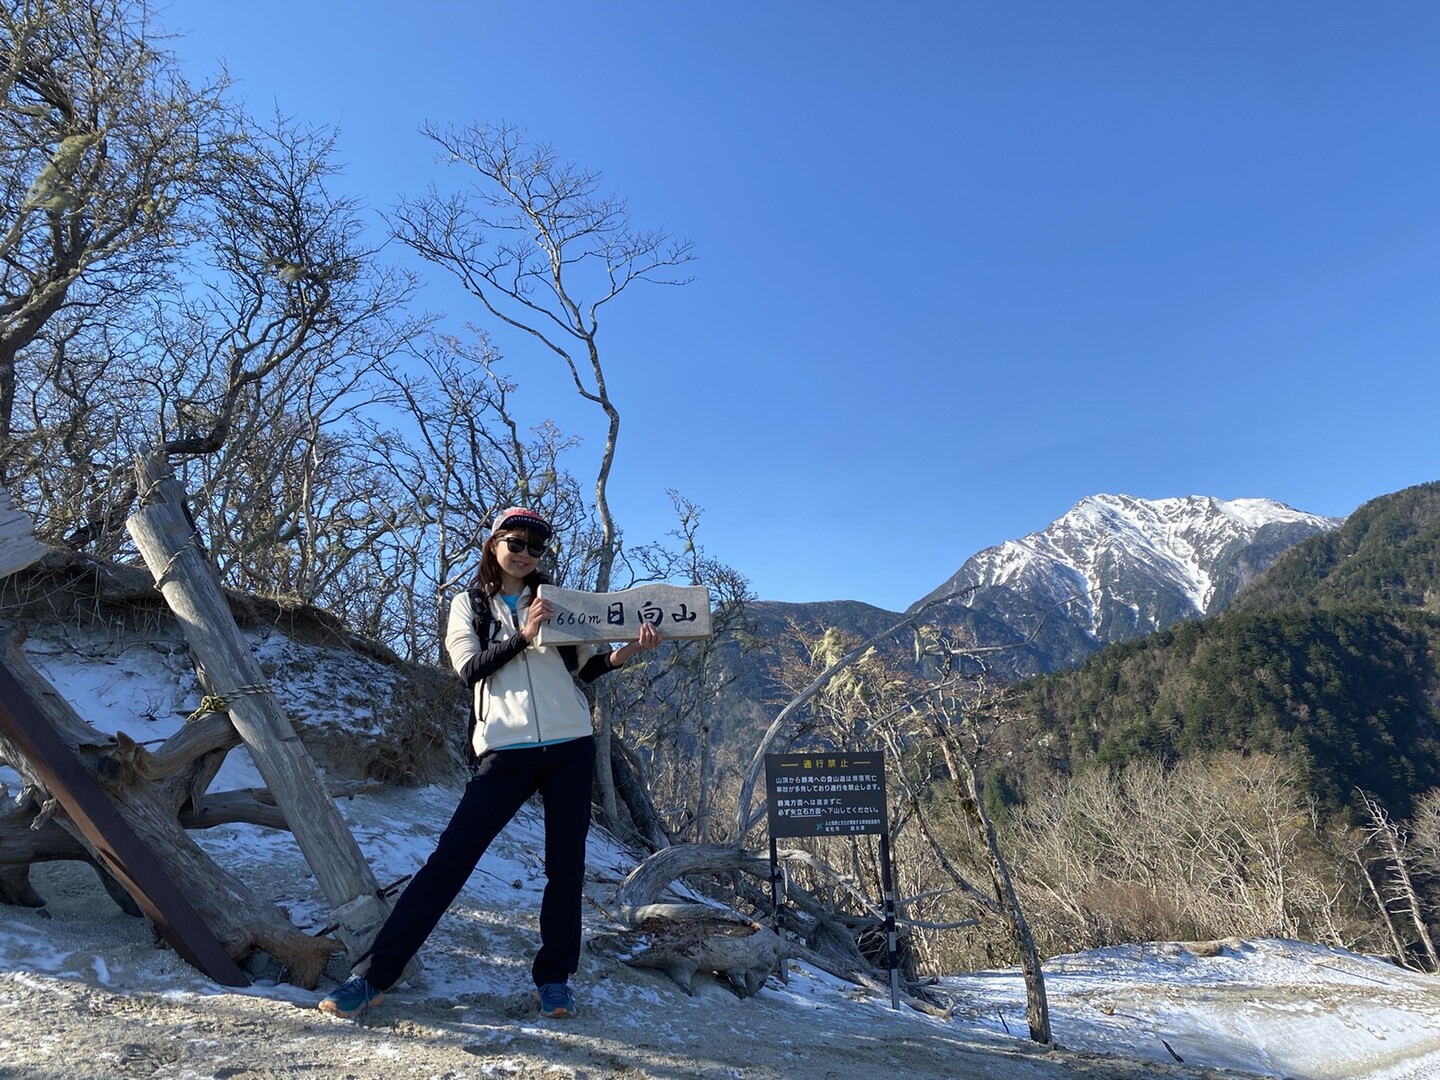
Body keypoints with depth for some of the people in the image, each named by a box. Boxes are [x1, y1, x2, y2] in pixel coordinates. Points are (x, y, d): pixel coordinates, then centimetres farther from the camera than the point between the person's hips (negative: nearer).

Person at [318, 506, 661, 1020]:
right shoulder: (469, 604, 10)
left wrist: (626, 651, -8)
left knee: (566, 863, 6)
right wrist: (523, 635, -17)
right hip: (506, 749, -2)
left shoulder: (555, 600, 14)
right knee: (451, 857, -5)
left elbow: (586, 666, 11)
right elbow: (470, 668, -5)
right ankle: (372, 976, 4)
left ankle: (554, 977, 20)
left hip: (570, 746, 3)